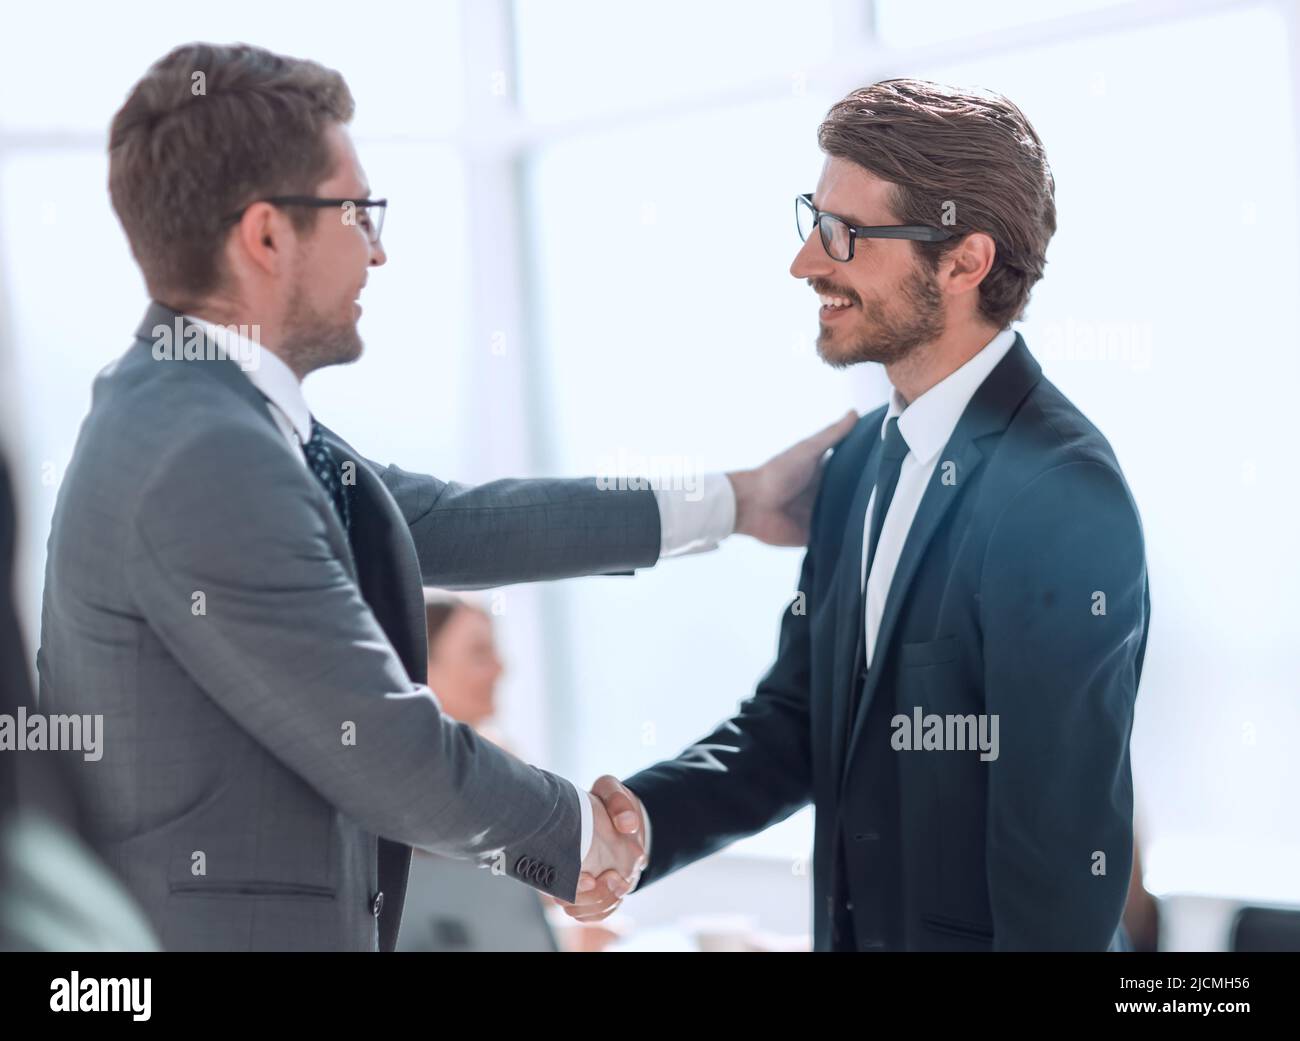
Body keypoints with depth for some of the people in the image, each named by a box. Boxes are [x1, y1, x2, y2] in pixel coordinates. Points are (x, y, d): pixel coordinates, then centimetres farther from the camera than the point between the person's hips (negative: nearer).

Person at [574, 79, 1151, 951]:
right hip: (855, 924, 8)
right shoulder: (862, 461, 4)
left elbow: (1062, 840, -23)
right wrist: (648, 816, -11)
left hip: (977, 931, -7)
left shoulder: (1062, 495, -22)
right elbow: (797, 717, 5)